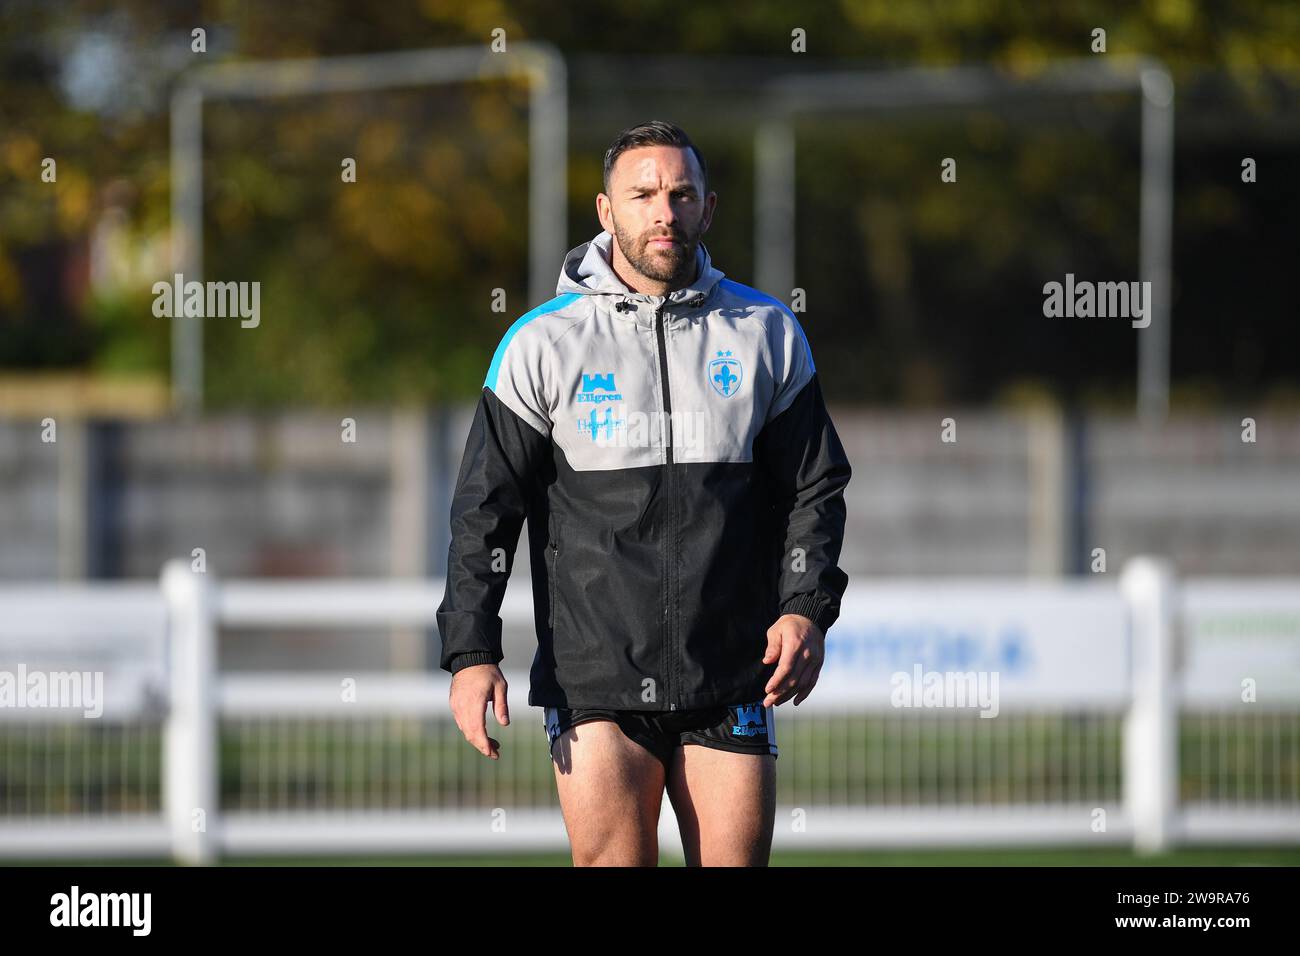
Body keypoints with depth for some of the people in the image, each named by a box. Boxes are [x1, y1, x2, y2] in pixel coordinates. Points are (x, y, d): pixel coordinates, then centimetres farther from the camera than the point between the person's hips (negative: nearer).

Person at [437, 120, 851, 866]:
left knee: (736, 863, 1)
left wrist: (807, 609, -4)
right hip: (595, 684, -2)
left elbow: (814, 489, 12)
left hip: (732, 685, 2)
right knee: (613, 864, -5)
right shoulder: (543, 343, 2)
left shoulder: (767, 334, 8)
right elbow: (485, 509, 3)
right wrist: (471, 652, -6)